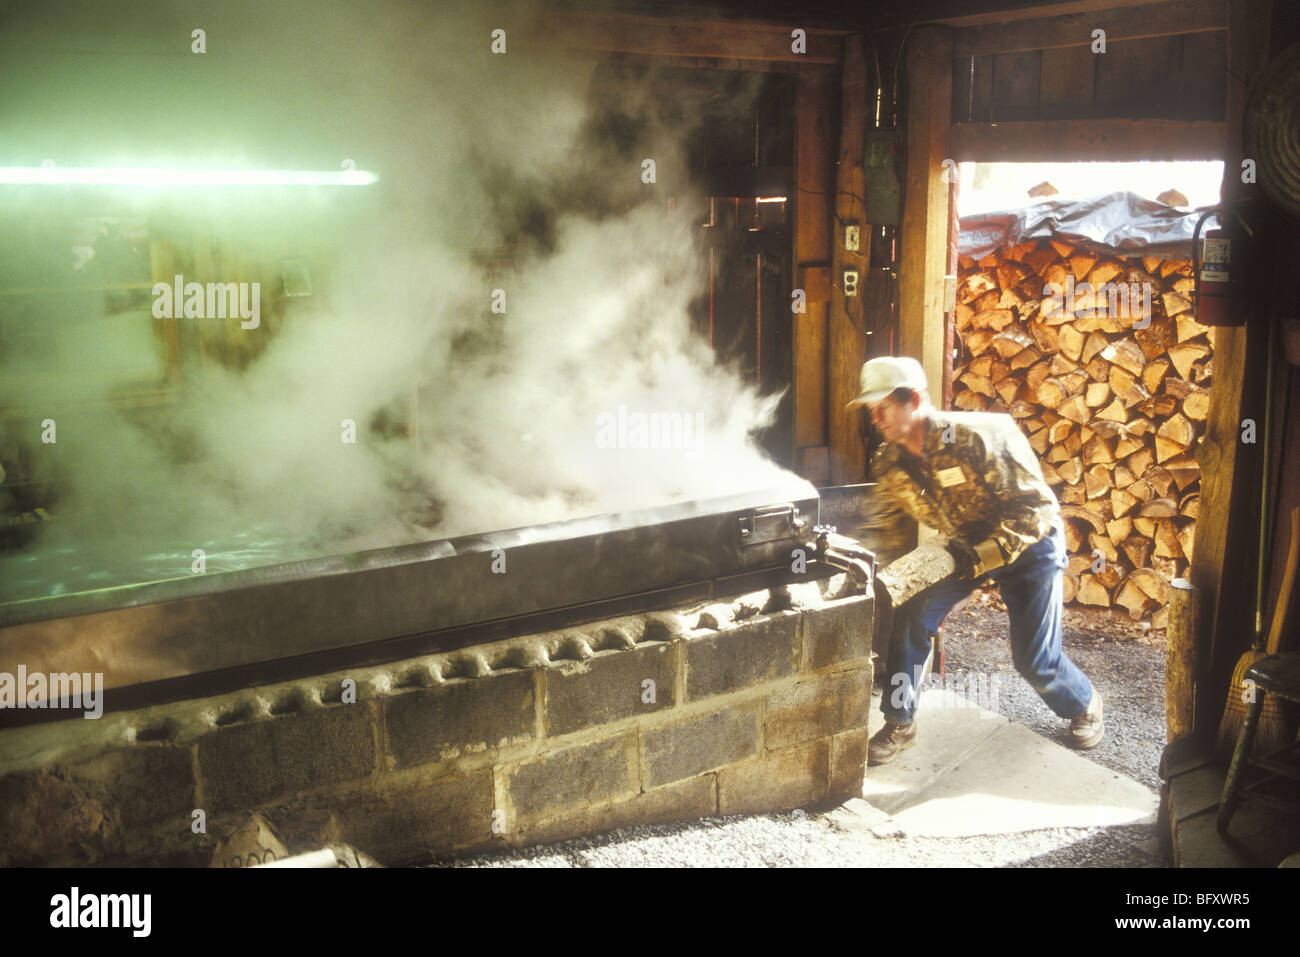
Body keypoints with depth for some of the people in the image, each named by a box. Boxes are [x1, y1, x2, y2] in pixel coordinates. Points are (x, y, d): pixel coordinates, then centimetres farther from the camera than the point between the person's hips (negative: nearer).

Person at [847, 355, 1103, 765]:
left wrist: (983, 556, -38)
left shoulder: (979, 438, -33)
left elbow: (1037, 506, -30)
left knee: (1034, 660, -3)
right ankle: (900, 724, 4)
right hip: (965, 545, 5)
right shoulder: (888, 464, -14)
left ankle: (1084, 704, 31)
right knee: (911, 617, -13)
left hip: (1028, 544, -5)